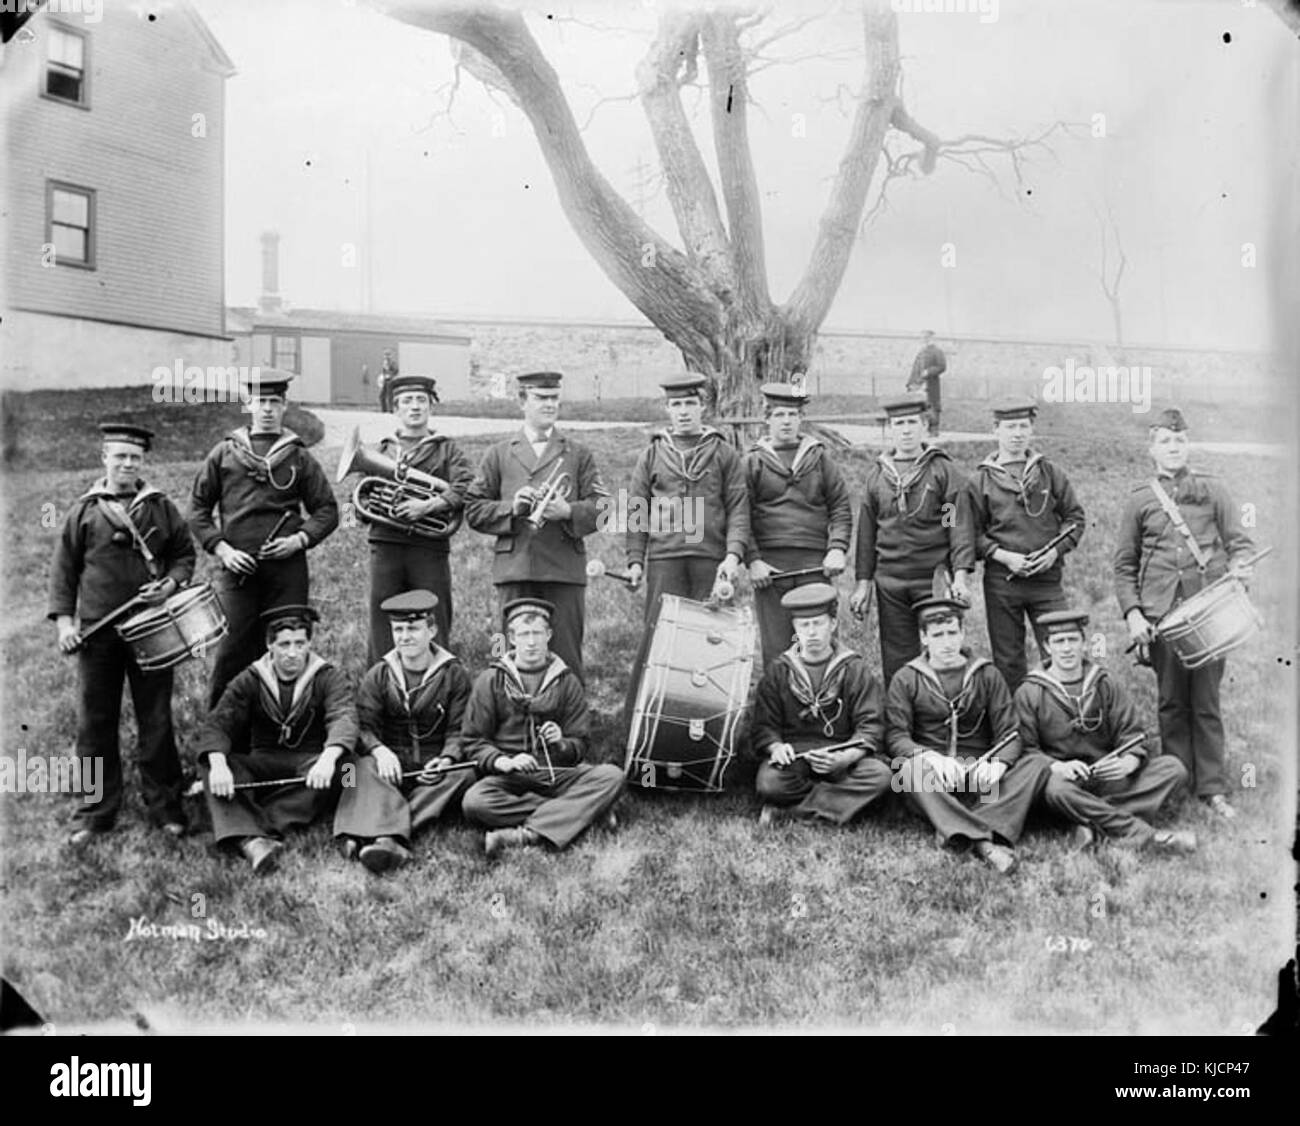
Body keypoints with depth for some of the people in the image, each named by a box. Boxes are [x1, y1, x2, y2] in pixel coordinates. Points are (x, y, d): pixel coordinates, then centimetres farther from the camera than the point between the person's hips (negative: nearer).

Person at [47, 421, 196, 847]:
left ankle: (164, 806, 16)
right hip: (97, 633, 0)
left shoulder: (161, 508, 4)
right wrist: (63, 619, -5)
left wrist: (172, 583, -11)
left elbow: (185, 553, 9)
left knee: (156, 719, 7)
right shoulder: (83, 511, 3)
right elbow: (64, 568, 4)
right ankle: (96, 810, 18)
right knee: (95, 721, 6)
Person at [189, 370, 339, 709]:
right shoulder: (224, 453, 9)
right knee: (233, 650, 0)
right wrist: (221, 548, -4)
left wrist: (300, 539, -7)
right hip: (238, 568, 0)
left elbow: (327, 510, 10)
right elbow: (198, 509, 10)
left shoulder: (298, 457, 10)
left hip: (288, 568, 1)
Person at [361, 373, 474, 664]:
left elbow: (468, 487, -7)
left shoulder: (446, 449, 10)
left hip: (430, 546, -2)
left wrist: (429, 505, -18)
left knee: (434, 629, -2)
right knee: (382, 628, 1)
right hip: (386, 545, 2)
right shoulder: (381, 450, 19)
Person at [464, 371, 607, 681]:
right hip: (514, 571, 0)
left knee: (566, 652, 0)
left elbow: (602, 508, 5)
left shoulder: (579, 454, 12)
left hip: (565, 572, 0)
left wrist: (568, 511, -13)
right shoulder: (499, 455, 13)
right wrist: (511, 507, -8)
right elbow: (474, 510, 8)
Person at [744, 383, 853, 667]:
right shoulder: (753, 461, 7)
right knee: (775, 646, 1)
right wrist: (752, 560, -9)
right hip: (769, 565, -1)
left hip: (815, 564, 1)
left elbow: (841, 507, 9)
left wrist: (837, 549, -5)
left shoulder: (819, 457, 12)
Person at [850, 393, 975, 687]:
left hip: (934, 579, -2)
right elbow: (866, 531, 12)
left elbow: (960, 525, -4)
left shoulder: (944, 470, 1)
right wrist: (863, 582, 8)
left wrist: (961, 575, -13)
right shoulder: (877, 475, 10)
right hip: (889, 582, 3)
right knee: (896, 660, 6)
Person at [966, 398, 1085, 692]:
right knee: (1007, 660, 7)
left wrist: (1055, 550, -5)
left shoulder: (1050, 473, 7)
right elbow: (972, 533, 0)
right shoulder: (980, 480, 2)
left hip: (1047, 578, 1)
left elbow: (1076, 517, 10)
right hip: (1000, 581, -1)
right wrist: (1004, 556, -13)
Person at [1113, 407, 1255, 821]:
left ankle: (1213, 788, 10)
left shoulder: (1213, 489, 8)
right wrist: (1132, 613, -3)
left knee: (1206, 702, 3)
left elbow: (1240, 541, 6)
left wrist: (1238, 567, -16)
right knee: (1172, 702, 6)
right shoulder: (1139, 500, 8)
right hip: (1161, 613, 0)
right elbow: (1124, 566, 8)